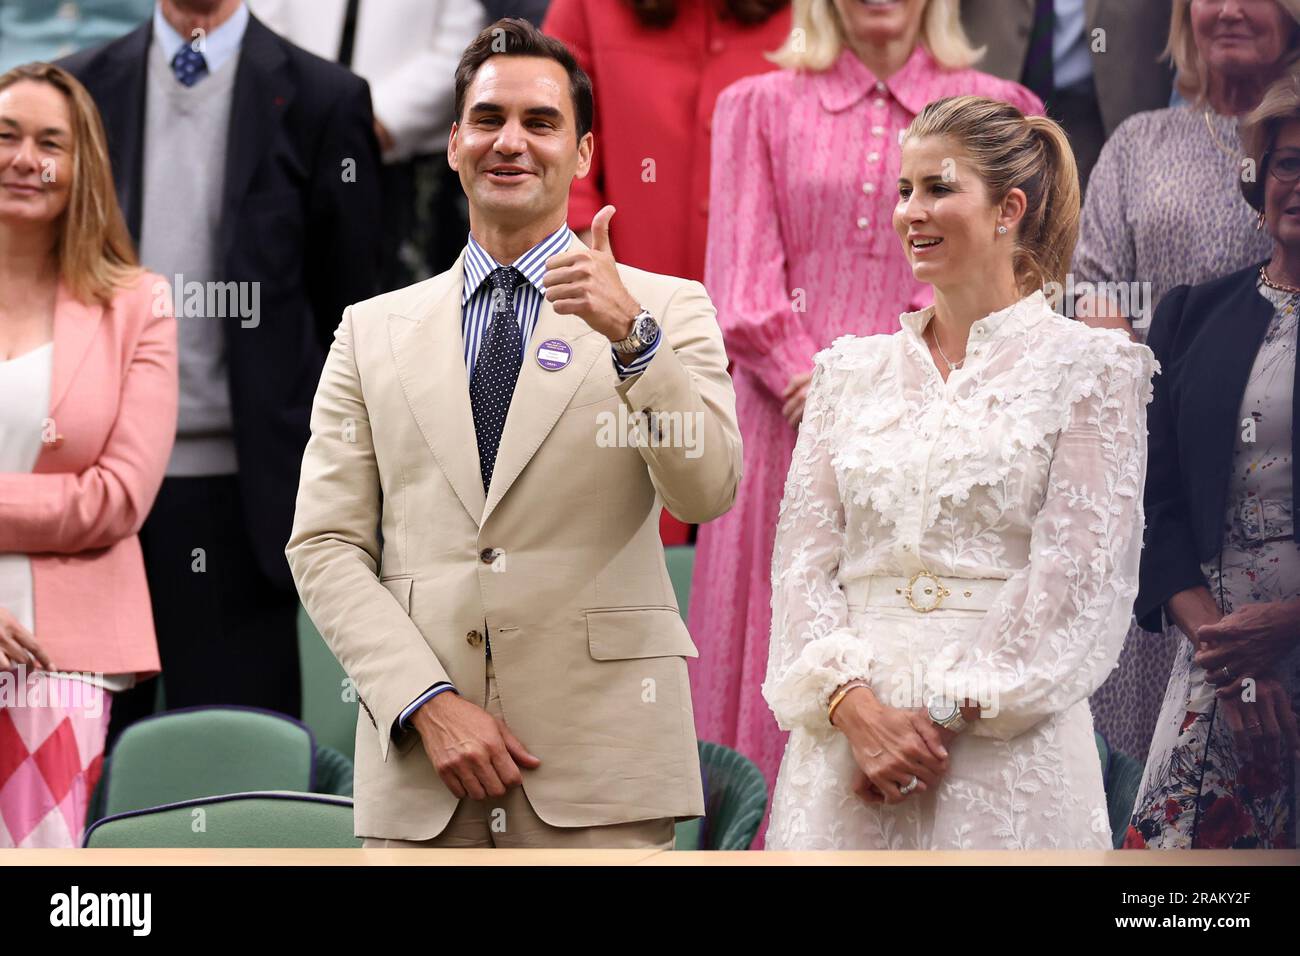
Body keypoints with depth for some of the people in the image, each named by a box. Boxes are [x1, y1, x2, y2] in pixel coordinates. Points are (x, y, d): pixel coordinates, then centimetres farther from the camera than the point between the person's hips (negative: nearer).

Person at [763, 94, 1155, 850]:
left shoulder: (1089, 365, 2)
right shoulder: (851, 370, 14)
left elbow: (1079, 574, -6)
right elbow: (805, 555, 7)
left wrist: (947, 713, -13)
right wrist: (854, 703, -10)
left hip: (1006, 752, -3)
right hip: (847, 734, 3)